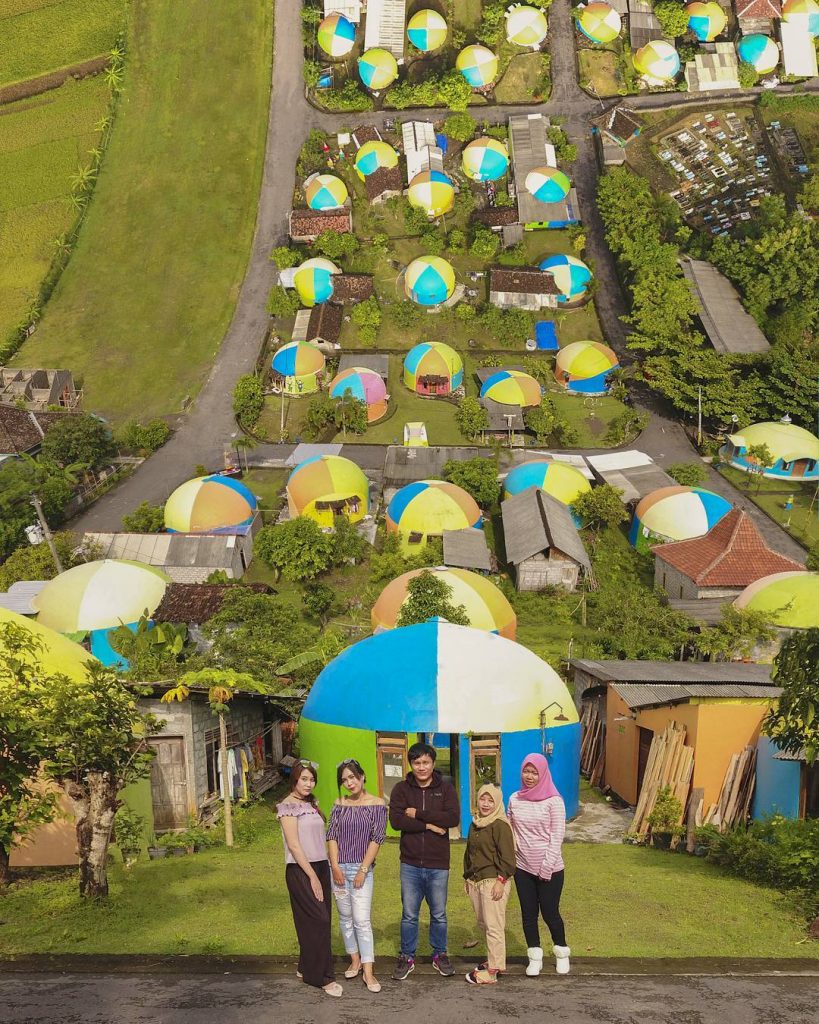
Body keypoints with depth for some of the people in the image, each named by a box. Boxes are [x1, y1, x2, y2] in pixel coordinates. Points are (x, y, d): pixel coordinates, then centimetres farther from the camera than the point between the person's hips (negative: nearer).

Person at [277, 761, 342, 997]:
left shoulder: (311, 804, 13)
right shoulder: (288, 806, -10)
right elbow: (293, 845, -14)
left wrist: (321, 873, 7)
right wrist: (312, 876, -15)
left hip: (320, 867, 7)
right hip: (300, 870, -7)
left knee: (316, 922, 9)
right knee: (318, 921, -9)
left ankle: (307, 969, 20)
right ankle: (323, 977, -3)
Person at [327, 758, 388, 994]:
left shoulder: (377, 805, -3)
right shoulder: (339, 805, 6)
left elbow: (377, 839, -6)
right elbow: (332, 835, 3)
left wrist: (363, 870, -11)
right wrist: (335, 866, -8)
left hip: (362, 869, -4)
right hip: (339, 868, 4)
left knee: (362, 920, -9)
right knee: (345, 918, 10)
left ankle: (368, 973, -9)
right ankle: (355, 961, 24)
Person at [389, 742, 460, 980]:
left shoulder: (446, 789, 0)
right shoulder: (401, 789, 0)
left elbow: (453, 818, -16)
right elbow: (395, 820, -13)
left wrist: (418, 814, -16)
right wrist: (428, 825, -16)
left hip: (438, 864, 0)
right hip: (410, 864, 0)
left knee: (439, 914, 12)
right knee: (409, 914, 8)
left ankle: (440, 954, 28)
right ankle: (407, 957, 20)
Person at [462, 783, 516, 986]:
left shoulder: (500, 825, -12)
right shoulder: (475, 824, 14)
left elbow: (507, 857, -14)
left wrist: (501, 881, -17)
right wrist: (467, 878, 21)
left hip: (493, 881, -9)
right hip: (475, 880, 9)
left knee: (493, 926, -6)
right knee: (483, 924, 14)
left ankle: (492, 970, -4)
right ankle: (494, 961, 26)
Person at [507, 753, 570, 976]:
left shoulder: (553, 801, -10)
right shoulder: (514, 799, 3)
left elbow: (557, 836, -11)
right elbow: (510, 830, 12)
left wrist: (547, 865, -14)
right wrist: (511, 854, 2)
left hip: (549, 869, -4)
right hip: (523, 867, 4)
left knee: (550, 913, 3)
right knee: (528, 914, 9)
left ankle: (561, 953, 26)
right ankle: (535, 958, 21)